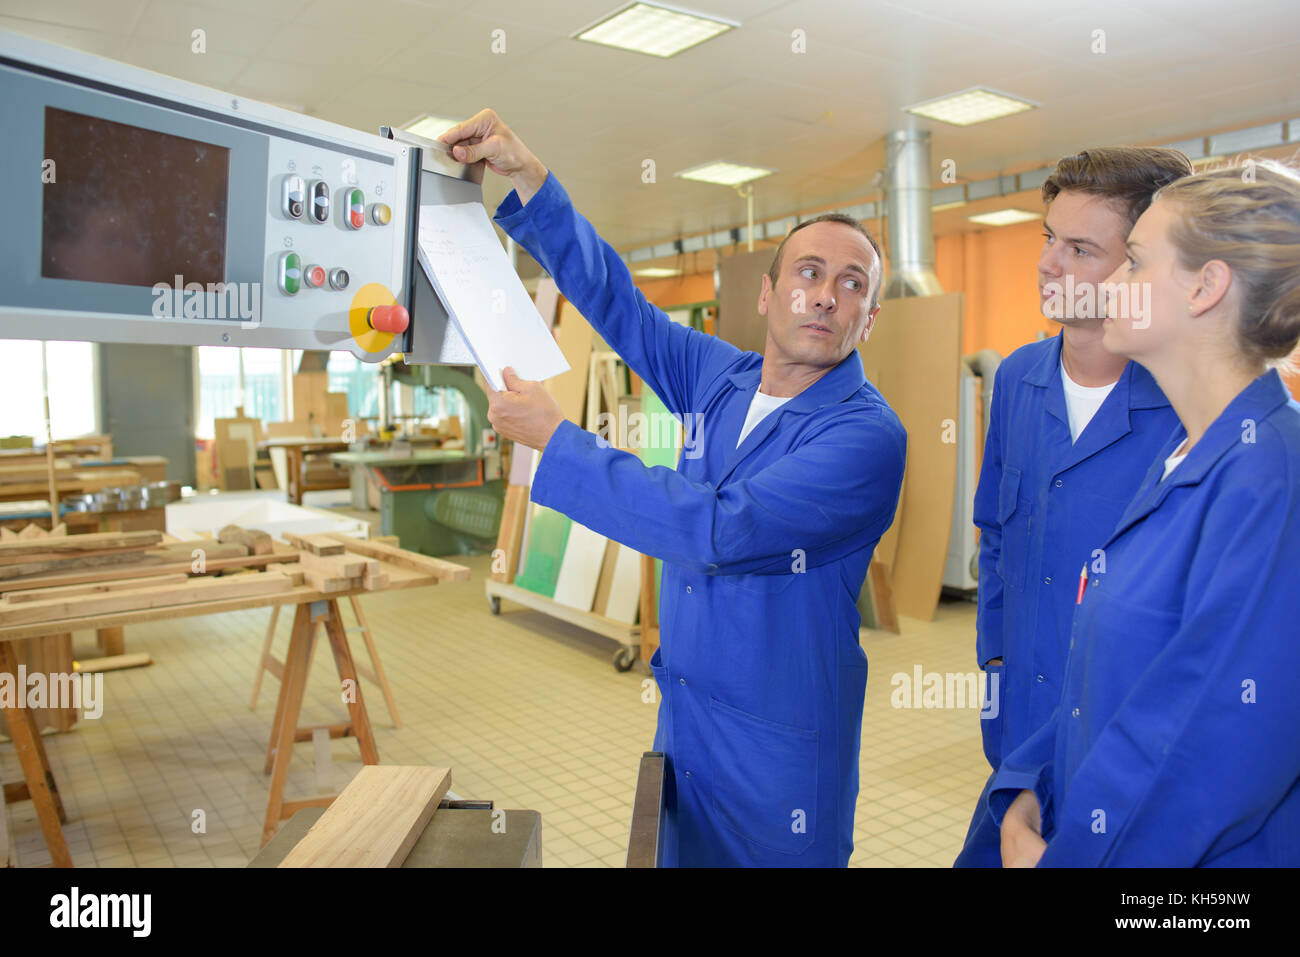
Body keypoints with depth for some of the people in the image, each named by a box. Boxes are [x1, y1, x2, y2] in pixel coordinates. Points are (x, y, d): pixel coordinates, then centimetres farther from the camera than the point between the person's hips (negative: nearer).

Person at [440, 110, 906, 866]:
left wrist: (555, 439, -25)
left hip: (779, 744, -6)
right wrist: (526, 175, -3)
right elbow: (615, 298, 6)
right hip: (683, 716, 6)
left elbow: (717, 532, -31)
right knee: (678, 856, 21)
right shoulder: (722, 379, 1)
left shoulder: (866, 435, -21)